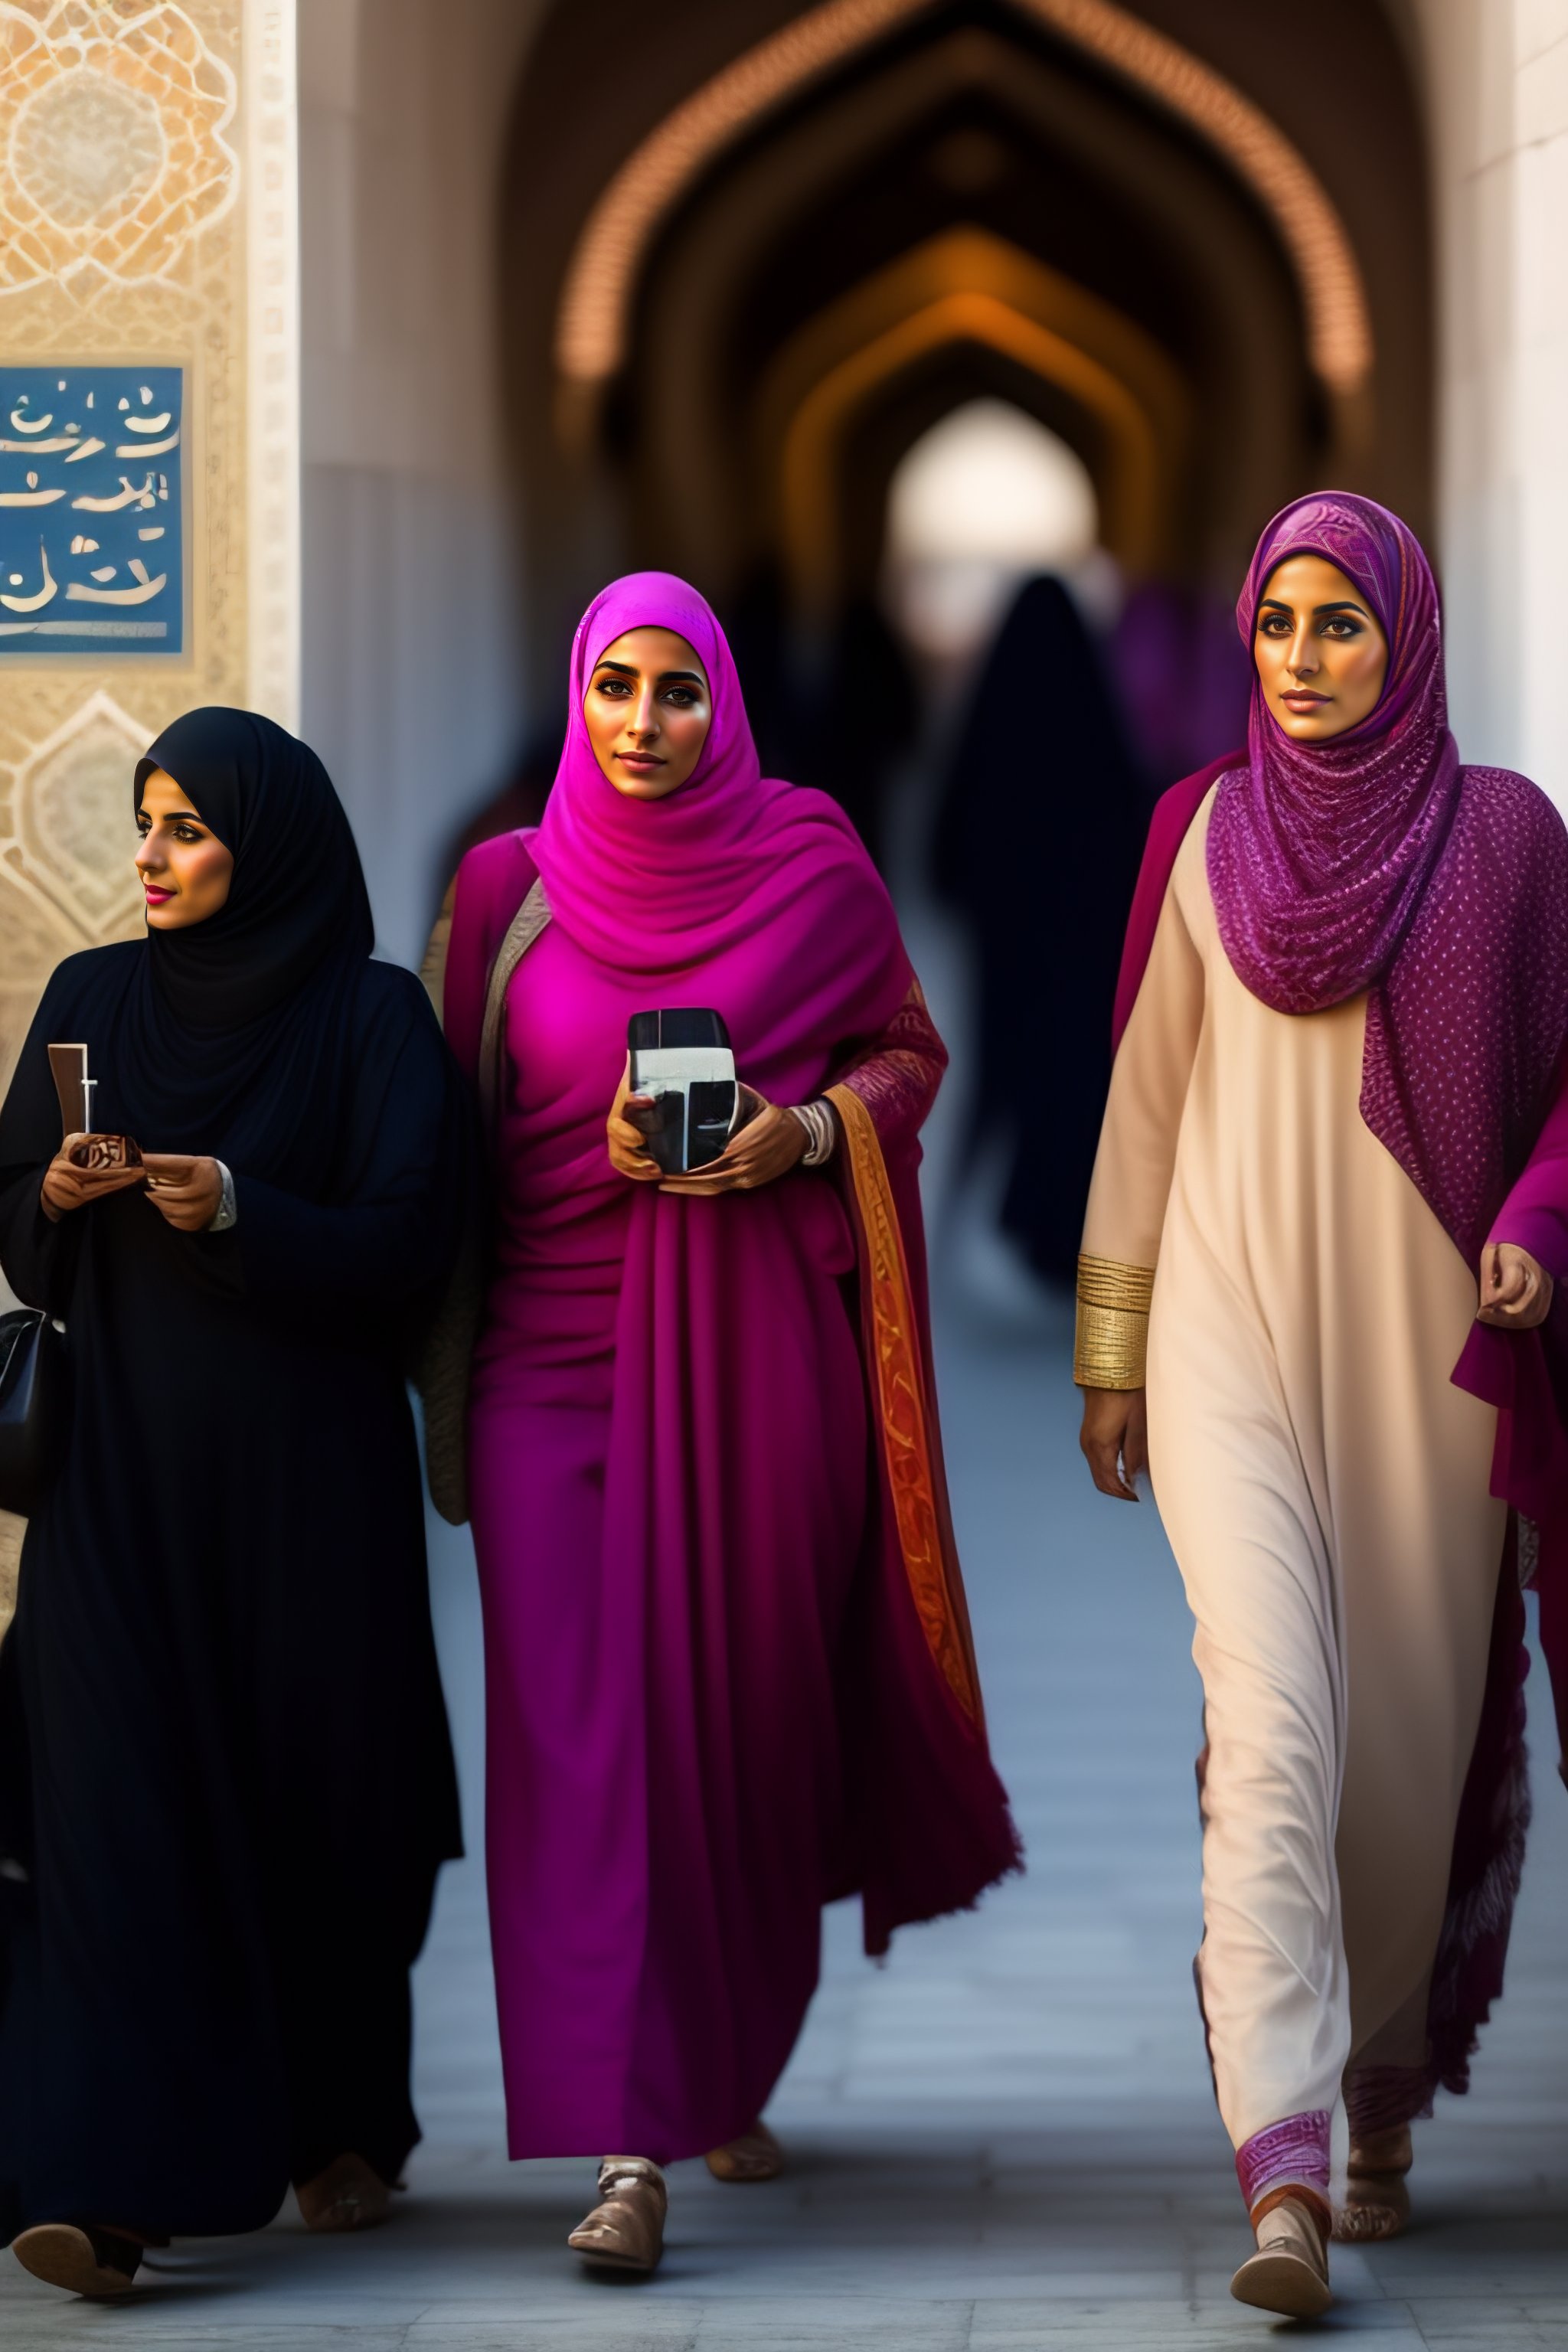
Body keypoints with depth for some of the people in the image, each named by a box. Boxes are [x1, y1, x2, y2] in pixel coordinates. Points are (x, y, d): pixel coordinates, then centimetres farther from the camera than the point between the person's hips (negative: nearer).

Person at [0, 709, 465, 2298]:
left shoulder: (371, 1018, -1)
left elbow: (407, 1242, -9)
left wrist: (240, 1213, -23)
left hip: (309, 1466, -2)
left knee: (317, 1790, 6)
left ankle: (344, 2126, 26)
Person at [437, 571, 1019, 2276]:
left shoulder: (810, 867, 3)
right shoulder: (509, 887, 6)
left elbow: (911, 1052, 9)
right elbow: (459, 1123, 11)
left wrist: (803, 1130, -10)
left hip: (756, 1339, 0)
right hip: (560, 1335, 0)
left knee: (751, 1700, 5)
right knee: (580, 1718, -11)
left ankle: (733, 2069, 29)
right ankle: (629, 2146, -12)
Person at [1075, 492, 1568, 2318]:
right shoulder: (1205, 834, 6)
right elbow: (1146, 1096, 11)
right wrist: (1108, 1349, 12)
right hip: (1232, 1330, 0)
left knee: (1415, 1743, 6)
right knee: (1273, 1721, -15)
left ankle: (1385, 2097, 29)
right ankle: (1283, 2177, -23)